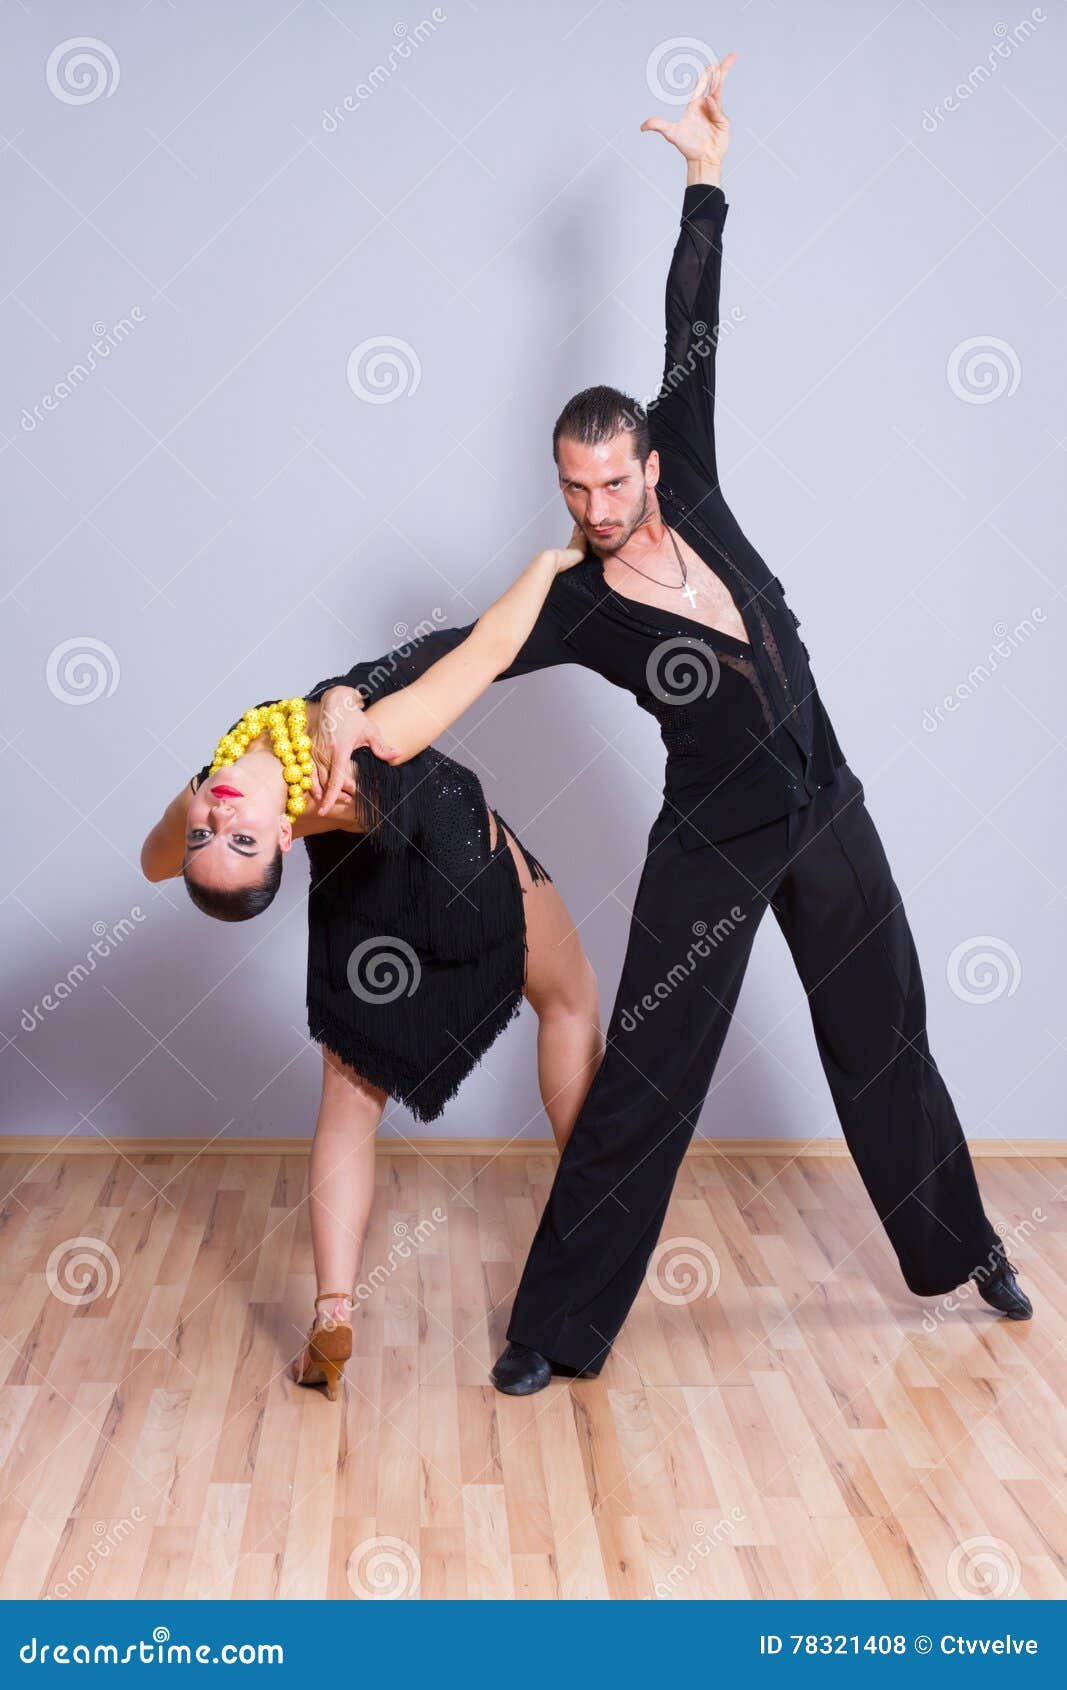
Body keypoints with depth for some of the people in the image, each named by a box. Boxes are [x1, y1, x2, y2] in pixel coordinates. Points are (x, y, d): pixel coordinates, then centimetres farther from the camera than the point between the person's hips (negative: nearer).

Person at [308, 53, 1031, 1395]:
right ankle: (557, 1326, 10)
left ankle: (957, 1247, 40)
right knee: (643, 1082, -3)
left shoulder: (689, 492, -3)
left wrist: (704, 182, 3)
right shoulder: (576, 607, -12)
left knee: (885, 1042, 18)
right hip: (713, 848, -4)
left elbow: (691, 339, 1)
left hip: (826, 813, 5)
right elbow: (448, 655, -16)